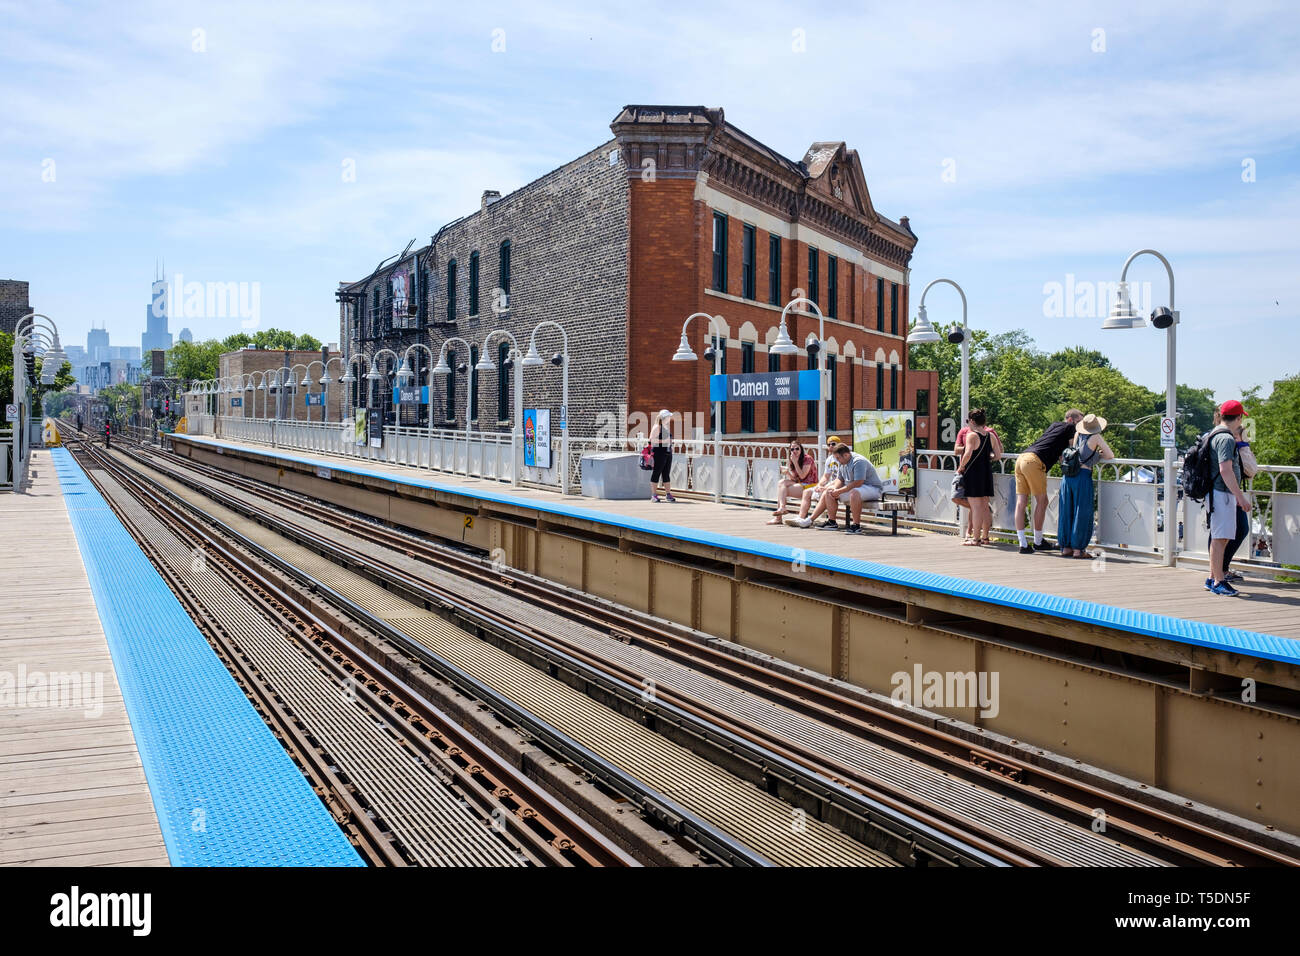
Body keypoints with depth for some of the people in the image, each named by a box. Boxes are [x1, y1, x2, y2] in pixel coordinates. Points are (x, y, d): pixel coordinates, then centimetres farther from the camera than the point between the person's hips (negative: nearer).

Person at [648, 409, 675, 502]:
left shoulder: (667, 427, 17)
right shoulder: (657, 427, -9)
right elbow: (652, 439, -16)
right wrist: (663, 441, -20)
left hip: (668, 452, 9)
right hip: (659, 452, -8)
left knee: (667, 474, 10)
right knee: (656, 473, -4)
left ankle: (668, 494, 14)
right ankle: (654, 495, -1)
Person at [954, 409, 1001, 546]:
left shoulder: (972, 435, -11)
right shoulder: (991, 435, 7)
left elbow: (967, 454, -22)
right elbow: (998, 455, 6)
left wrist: (961, 467, -8)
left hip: (973, 472, -6)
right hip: (987, 472, 6)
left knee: (976, 506, -4)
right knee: (985, 506, 13)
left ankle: (975, 538, -2)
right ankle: (985, 537, 19)